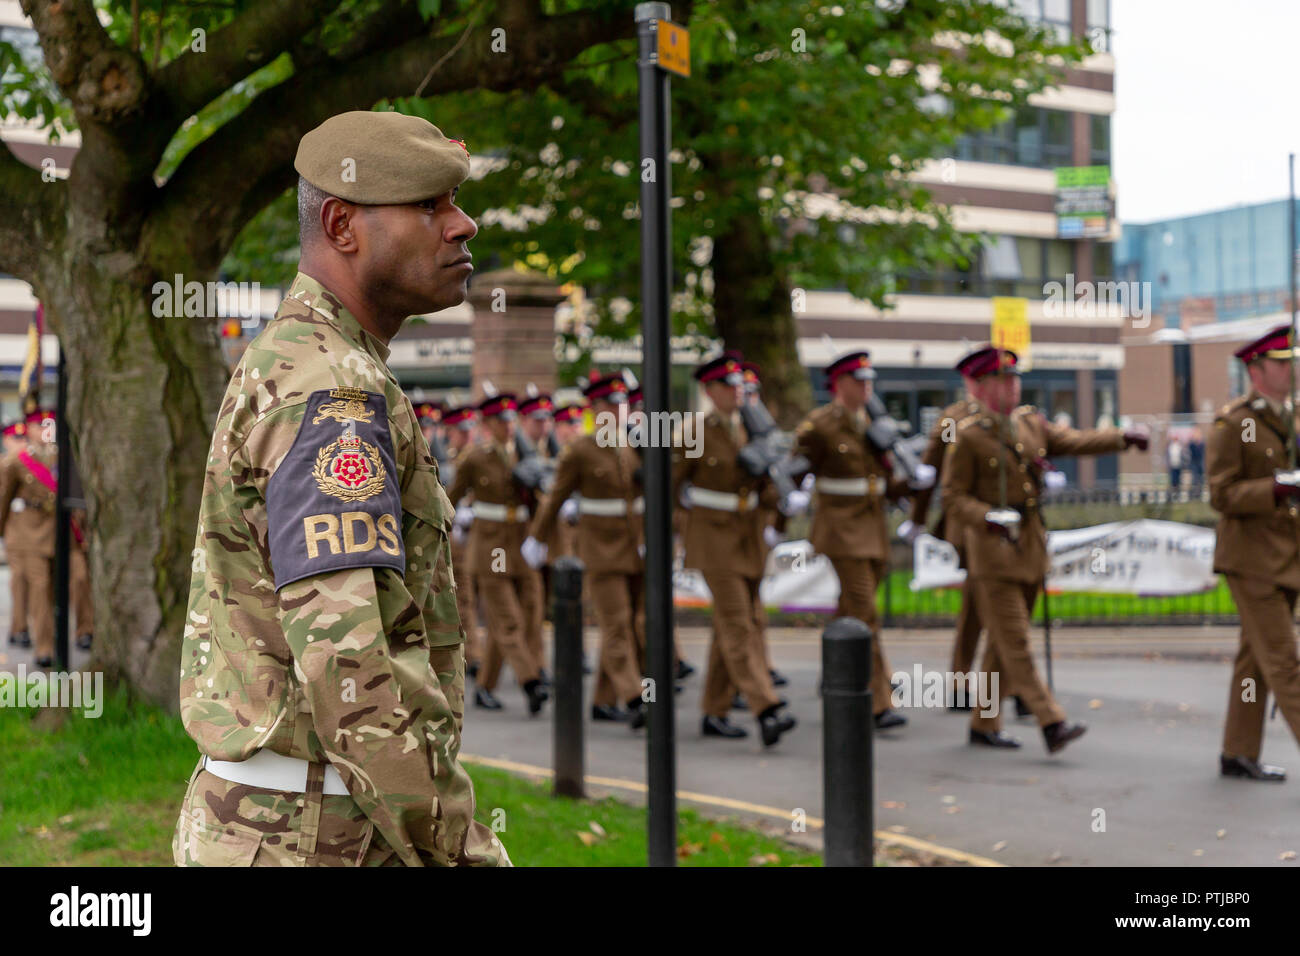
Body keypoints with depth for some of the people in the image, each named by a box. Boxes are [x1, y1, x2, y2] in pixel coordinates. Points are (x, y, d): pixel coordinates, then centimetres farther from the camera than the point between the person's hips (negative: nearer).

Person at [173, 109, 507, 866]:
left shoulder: (292, 374, 16)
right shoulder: (329, 392, -18)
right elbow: (347, 661, -27)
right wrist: (463, 855, -21)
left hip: (272, 826, 10)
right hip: (311, 847, -10)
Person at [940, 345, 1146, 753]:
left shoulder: (1030, 423, 11)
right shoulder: (967, 436, -7)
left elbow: (1074, 441, 8)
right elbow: (954, 498, -8)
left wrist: (1122, 437, -7)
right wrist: (990, 518, -23)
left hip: (1030, 546, 7)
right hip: (992, 549, -7)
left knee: (1004, 643, 11)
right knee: (1014, 642, -8)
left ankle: (984, 723, 20)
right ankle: (1052, 724, -13)